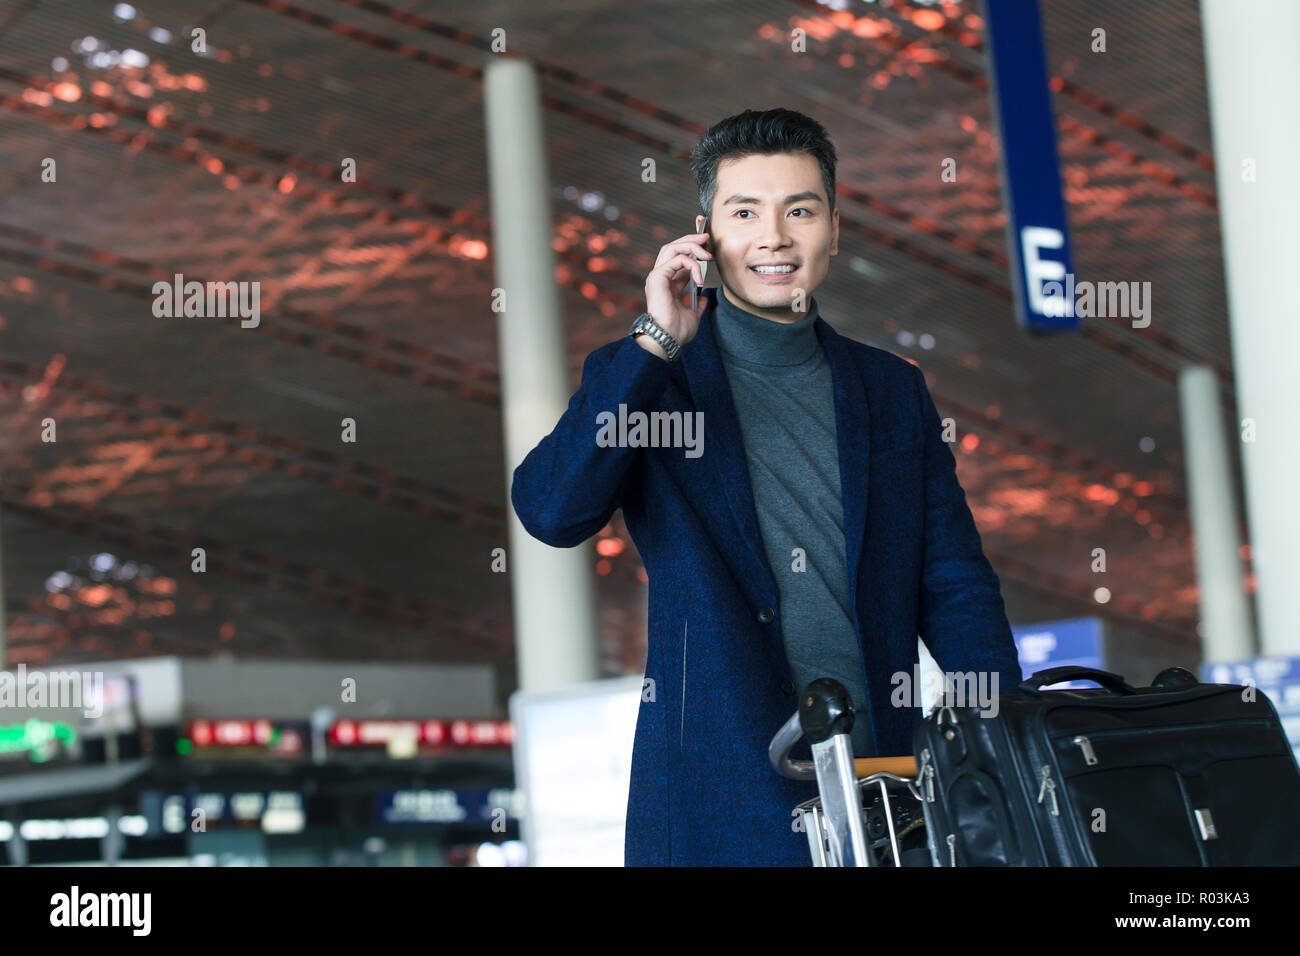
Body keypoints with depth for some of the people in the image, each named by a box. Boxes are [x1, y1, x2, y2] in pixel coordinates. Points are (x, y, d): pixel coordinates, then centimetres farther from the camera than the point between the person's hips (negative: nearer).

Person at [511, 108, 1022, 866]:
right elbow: (550, 512, -13)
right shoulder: (642, 377, 4)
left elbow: (955, 588, 10)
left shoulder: (894, 391, 12)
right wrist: (656, 345, -15)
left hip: (884, 790, 3)